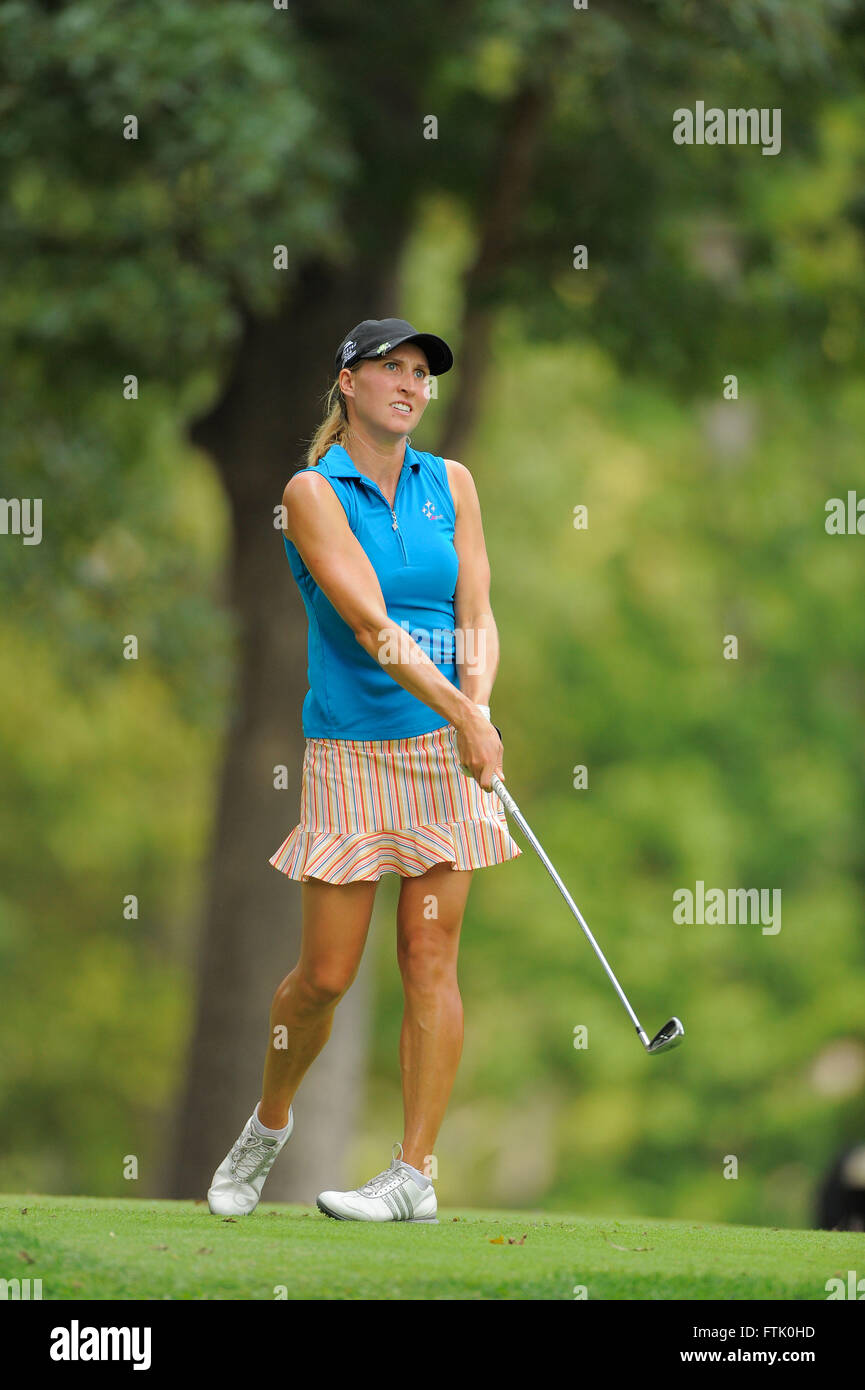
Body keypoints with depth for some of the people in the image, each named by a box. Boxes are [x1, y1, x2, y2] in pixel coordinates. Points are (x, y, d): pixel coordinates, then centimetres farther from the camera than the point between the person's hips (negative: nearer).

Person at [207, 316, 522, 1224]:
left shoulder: (450, 484, 8)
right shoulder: (312, 493, -6)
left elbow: (476, 613, 3)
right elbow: (371, 623, -15)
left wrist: (480, 709, -15)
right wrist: (459, 713, -20)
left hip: (447, 744, 3)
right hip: (351, 748, -3)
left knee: (430, 955, -4)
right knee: (325, 973, -2)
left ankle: (414, 1173, -1)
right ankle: (268, 1124, 25)